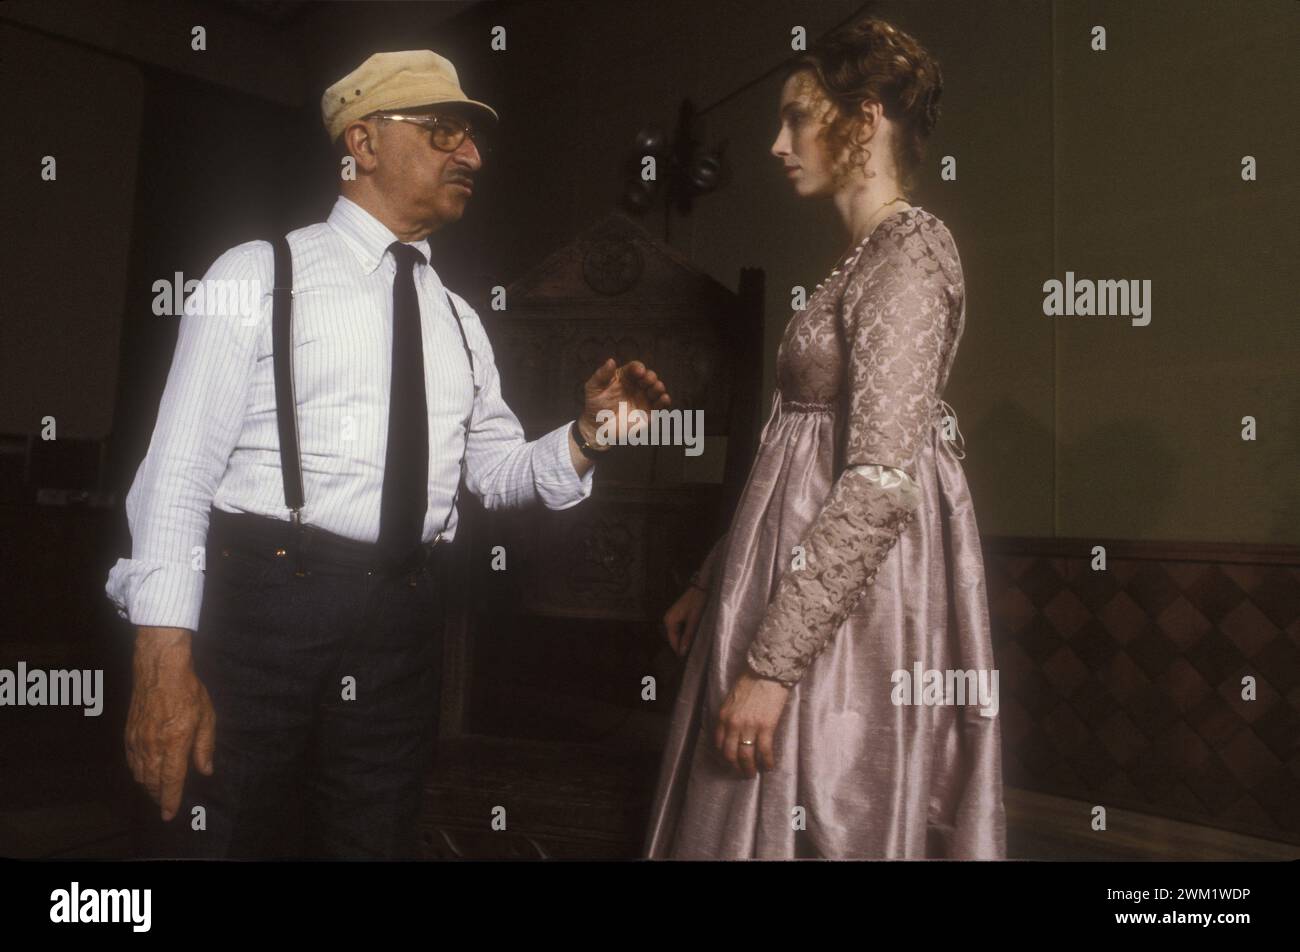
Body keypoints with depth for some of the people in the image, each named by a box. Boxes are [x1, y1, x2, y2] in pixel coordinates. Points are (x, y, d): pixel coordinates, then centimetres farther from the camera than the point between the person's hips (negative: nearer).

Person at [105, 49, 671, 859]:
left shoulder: (457, 320, 13)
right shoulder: (260, 274, -1)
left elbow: (498, 469, 15)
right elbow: (181, 466, -7)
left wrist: (585, 435, -6)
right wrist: (165, 657, -16)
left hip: (404, 623, 5)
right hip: (263, 605, -4)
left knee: (376, 841, 17)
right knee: (232, 838, 8)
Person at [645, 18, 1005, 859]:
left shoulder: (908, 252, -13)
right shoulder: (864, 259, 15)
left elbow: (881, 486, -23)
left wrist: (772, 661, -23)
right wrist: (713, 584, 17)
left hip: (843, 611, -9)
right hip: (803, 581, 9)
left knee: (816, 828, 4)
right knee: (754, 814, 17)